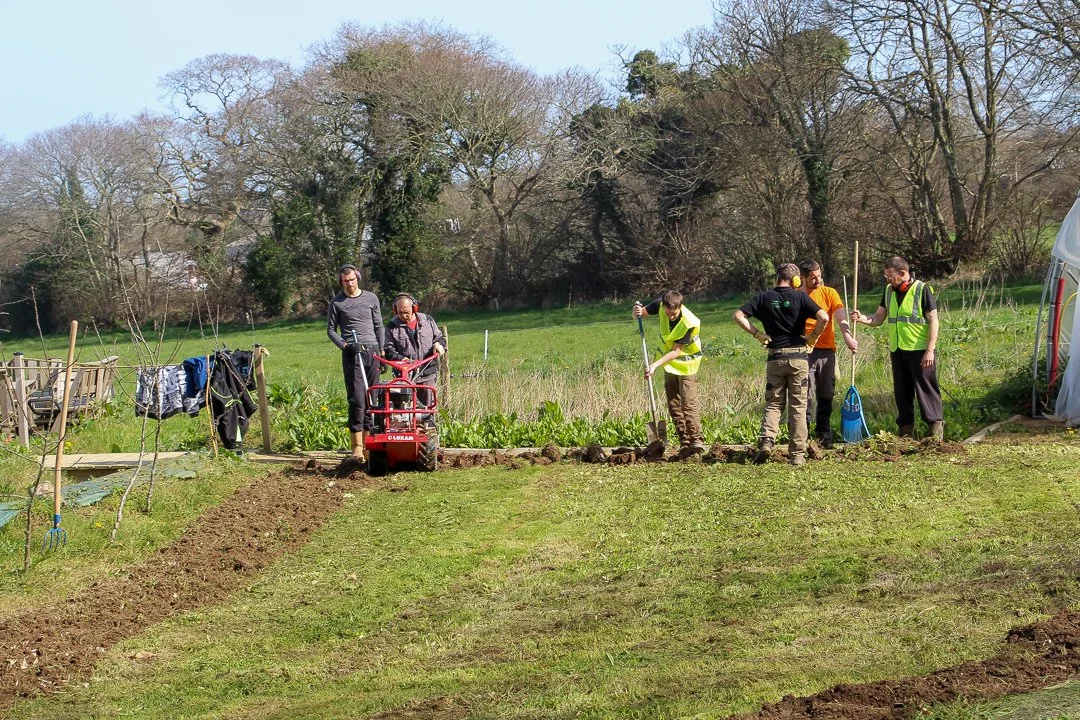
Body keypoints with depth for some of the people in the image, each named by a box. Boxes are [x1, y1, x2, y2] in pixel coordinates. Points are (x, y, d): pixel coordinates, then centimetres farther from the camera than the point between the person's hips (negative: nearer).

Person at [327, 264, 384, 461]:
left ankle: (367, 439, 10)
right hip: (351, 355, -3)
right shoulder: (337, 303, 6)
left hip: (372, 351, 3)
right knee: (357, 399, -11)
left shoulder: (370, 298, 12)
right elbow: (331, 330, 7)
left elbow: (379, 326, 15)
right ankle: (357, 446, -11)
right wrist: (345, 345, -9)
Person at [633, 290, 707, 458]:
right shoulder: (660, 305, -18)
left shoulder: (690, 323, -31)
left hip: (686, 364, -6)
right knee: (674, 405, 6)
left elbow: (676, 351, -28)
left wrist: (655, 365, -35)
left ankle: (697, 440, -19)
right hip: (669, 363, 6)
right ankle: (684, 444, 9)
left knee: (689, 403, -18)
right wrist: (637, 312, -27)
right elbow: (642, 313, -2)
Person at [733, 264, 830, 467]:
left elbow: (738, 316, -3)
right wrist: (813, 337, 0)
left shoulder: (764, 298, 4)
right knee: (798, 406, 5)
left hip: (775, 358, 1)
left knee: (773, 403, 11)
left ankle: (766, 440, -13)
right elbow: (823, 317, -15)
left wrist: (757, 334, 3)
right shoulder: (800, 297, -3)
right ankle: (797, 455, 4)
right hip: (799, 357, -1)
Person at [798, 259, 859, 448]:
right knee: (806, 397, -7)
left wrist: (847, 337, -28)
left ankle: (824, 436, 18)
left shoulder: (829, 293, 4)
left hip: (827, 351, 2)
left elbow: (840, 317, -10)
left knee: (826, 397, 8)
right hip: (805, 352, -2)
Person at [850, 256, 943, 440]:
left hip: (920, 351, -6)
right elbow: (878, 318, 13)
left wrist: (930, 350, -15)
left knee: (926, 389, -4)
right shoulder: (889, 291, 10)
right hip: (897, 351, 6)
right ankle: (905, 430, 18)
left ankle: (936, 427, 1)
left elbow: (933, 320, -9)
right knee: (901, 392, 10)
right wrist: (862, 318, -9)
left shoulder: (922, 290, -9)